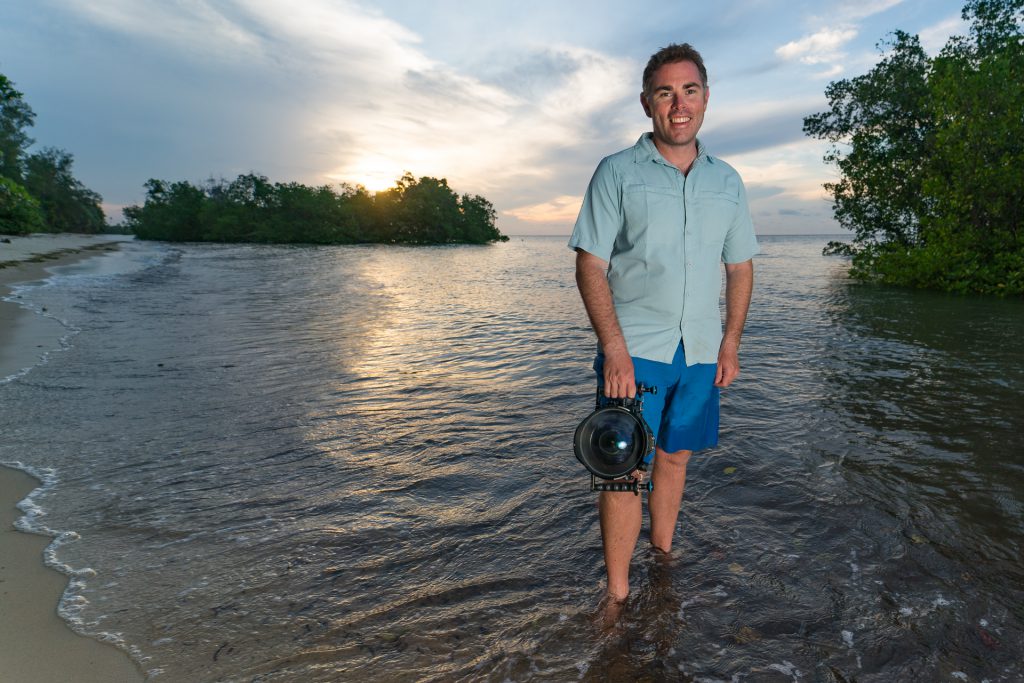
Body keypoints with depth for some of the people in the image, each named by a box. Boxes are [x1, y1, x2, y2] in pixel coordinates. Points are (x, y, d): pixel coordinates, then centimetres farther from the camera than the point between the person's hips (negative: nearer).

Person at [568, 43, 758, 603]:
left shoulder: (727, 181, 11)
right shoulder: (617, 172, -2)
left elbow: (740, 266, 16)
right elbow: (590, 265, -8)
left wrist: (730, 342, 6)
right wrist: (614, 349, -17)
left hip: (700, 351, 5)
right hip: (634, 350, -4)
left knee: (675, 457, 15)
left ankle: (663, 554, 35)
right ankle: (616, 595, 8)